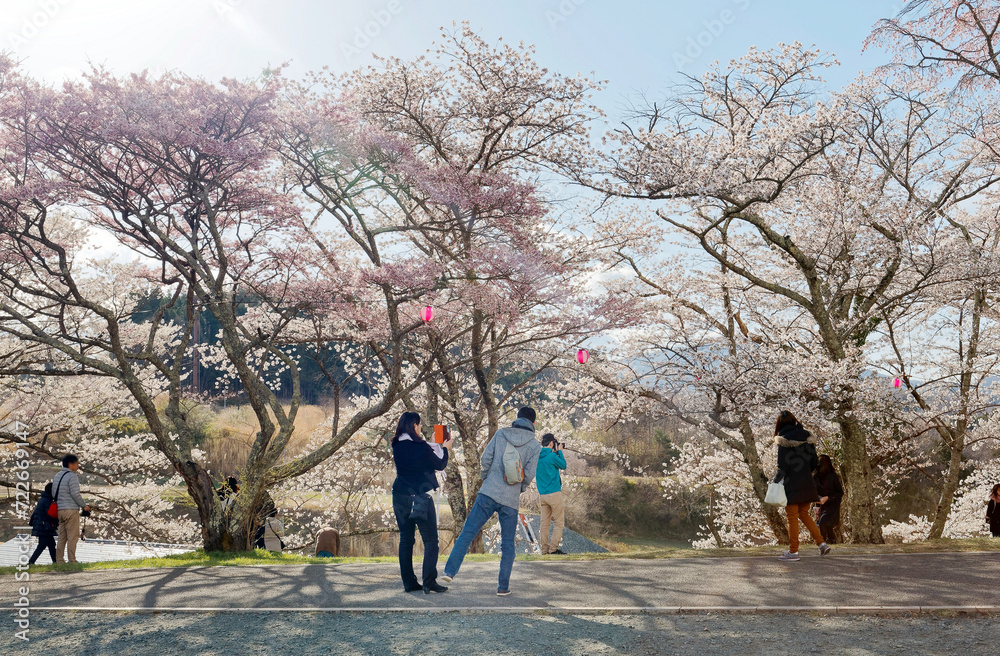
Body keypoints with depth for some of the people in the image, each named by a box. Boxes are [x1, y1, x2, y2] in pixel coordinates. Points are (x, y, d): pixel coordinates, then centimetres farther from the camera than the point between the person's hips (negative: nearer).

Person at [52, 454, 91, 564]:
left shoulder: (56, 476, 16)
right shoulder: (72, 476, -10)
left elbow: (53, 494, 18)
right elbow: (75, 494, -15)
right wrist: (84, 505, -5)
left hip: (60, 509, 8)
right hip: (71, 509, -8)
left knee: (62, 536, 11)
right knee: (73, 536, -4)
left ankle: (59, 560, 10)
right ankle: (72, 560, -4)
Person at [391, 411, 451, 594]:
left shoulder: (397, 447, 5)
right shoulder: (420, 447, -14)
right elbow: (440, 465, -2)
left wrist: (434, 447, 26)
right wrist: (445, 449, 15)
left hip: (400, 497, 6)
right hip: (420, 498, -6)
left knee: (405, 540, 11)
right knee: (430, 541, 2)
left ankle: (409, 582, 13)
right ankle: (429, 582, -2)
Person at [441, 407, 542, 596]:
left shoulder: (500, 434, 4)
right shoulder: (535, 446, 1)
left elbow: (485, 459, 0)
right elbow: (528, 475, -4)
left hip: (488, 494, 1)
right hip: (510, 500, 0)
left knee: (467, 533, 2)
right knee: (507, 544, 11)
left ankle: (450, 571, -9)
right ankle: (503, 586, 12)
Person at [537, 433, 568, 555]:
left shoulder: (537, 456, 8)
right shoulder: (552, 456, -13)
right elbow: (563, 465, 0)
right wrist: (559, 451, 8)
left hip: (542, 494, 7)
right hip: (554, 493, -7)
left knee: (545, 522, 9)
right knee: (559, 523, -1)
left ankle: (545, 549, 10)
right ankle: (553, 548, -6)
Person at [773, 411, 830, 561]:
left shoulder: (784, 440, -12)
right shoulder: (807, 437, 4)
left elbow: (782, 467, -13)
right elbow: (814, 463, 7)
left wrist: (775, 481, -1)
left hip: (791, 485, -6)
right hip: (807, 484, 6)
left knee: (792, 517, 1)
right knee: (804, 514, 18)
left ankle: (793, 551, 4)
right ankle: (822, 543, 11)